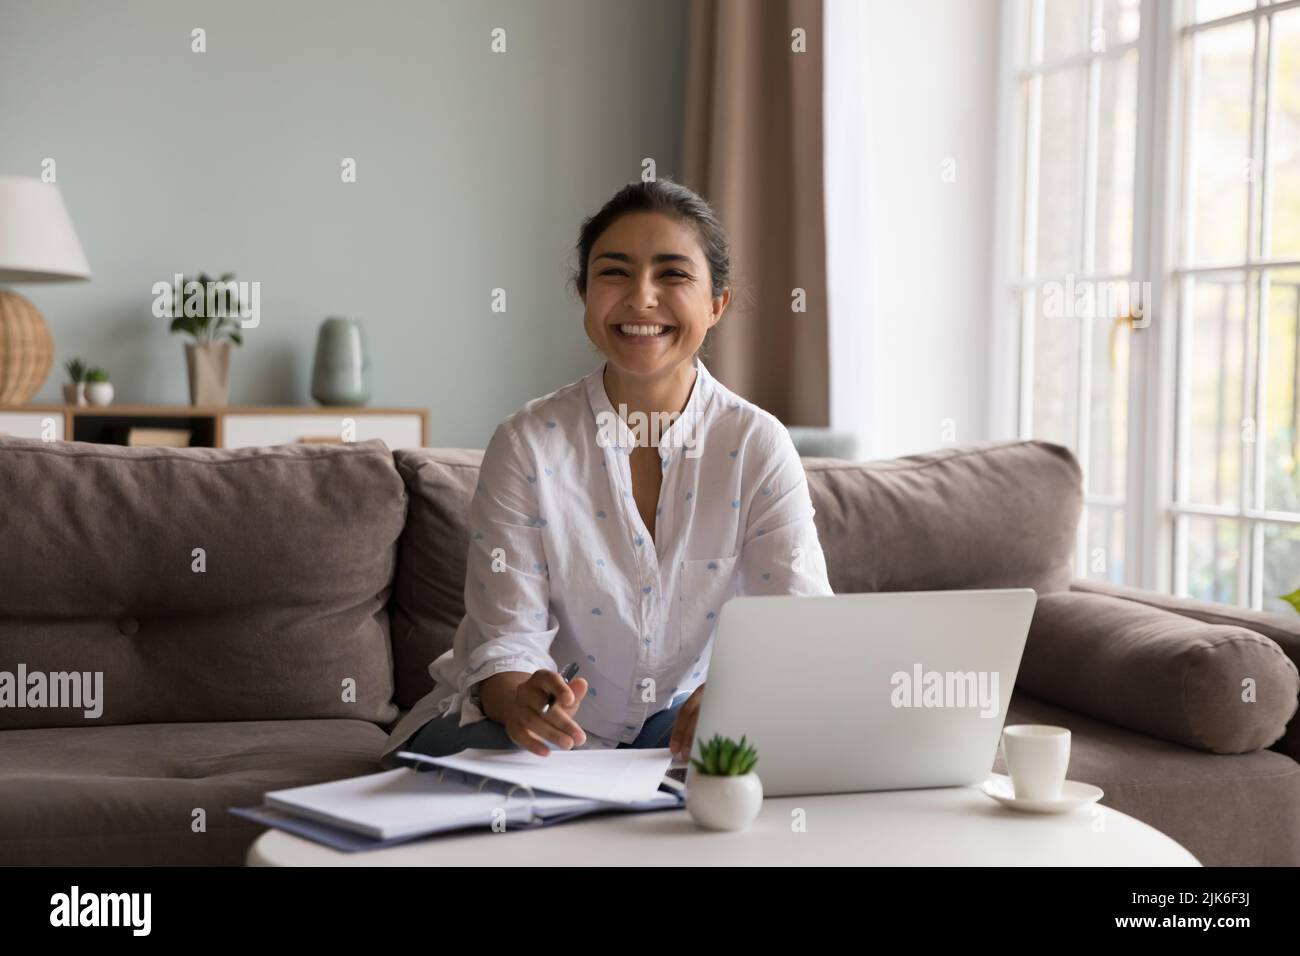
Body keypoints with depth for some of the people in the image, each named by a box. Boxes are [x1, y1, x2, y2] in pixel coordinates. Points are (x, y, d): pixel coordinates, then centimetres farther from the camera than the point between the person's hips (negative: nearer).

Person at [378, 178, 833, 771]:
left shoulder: (758, 445, -7)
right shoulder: (527, 445, -10)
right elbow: (505, 637, -15)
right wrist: (520, 698, -43)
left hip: (681, 721, 2)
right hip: (540, 724, -2)